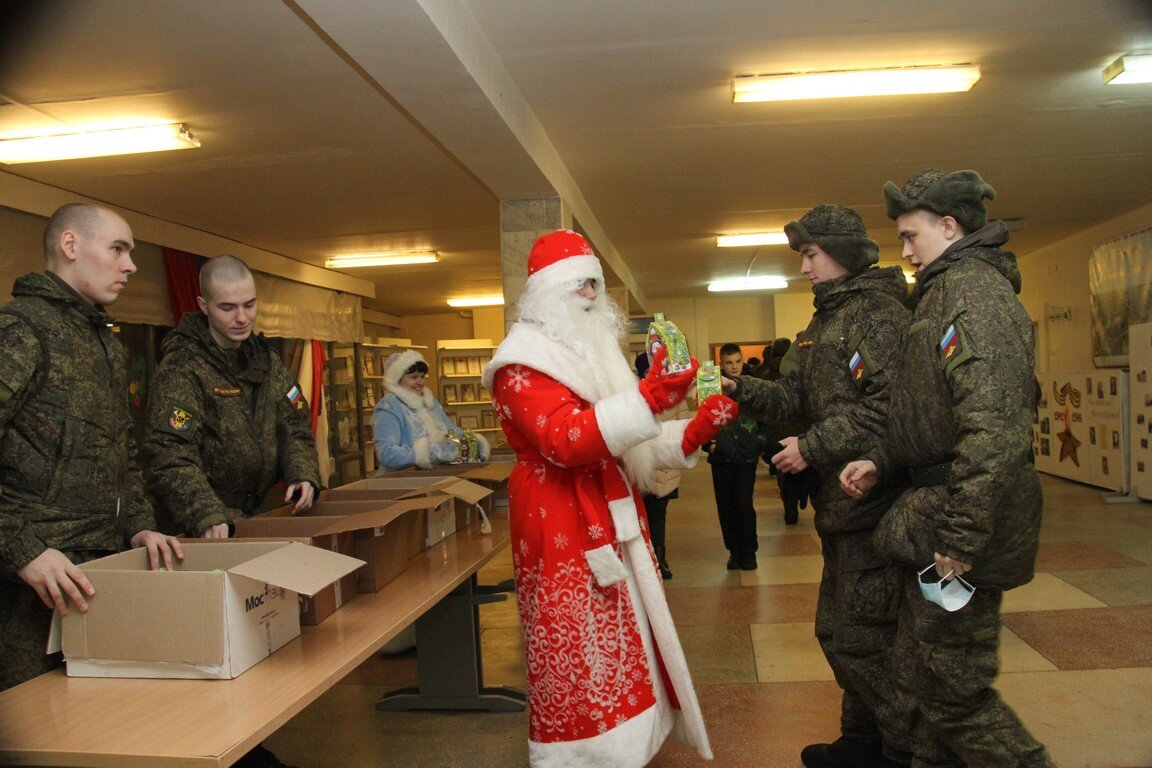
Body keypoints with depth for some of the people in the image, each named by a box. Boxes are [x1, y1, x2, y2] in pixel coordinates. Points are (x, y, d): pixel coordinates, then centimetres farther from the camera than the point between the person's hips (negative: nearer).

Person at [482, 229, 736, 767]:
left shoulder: (591, 355, 18)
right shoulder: (523, 361, -10)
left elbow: (625, 441, 17)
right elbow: (563, 440, -25)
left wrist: (696, 430, 1)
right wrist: (646, 399, -34)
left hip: (611, 520, 9)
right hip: (563, 528, -8)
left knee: (618, 642, 13)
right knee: (576, 654, -3)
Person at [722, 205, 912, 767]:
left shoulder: (879, 313, -12)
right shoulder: (826, 322, 18)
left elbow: (888, 405, -23)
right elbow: (796, 400, 13)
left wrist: (814, 447, -19)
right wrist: (739, 389, -2)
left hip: (870, 496, -10)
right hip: (839, 501, 10)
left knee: (856, 633, -4)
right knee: (840, 626, 17)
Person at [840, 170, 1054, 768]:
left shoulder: (973, 291, -16)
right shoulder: (946, 292, 17)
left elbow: (996, 429, -27)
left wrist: (960, 539, -25)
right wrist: (882, 463, 11)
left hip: (960, 523, -10)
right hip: (931, 516, 10)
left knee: (955, 690, 1)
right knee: (923, 678, 20)